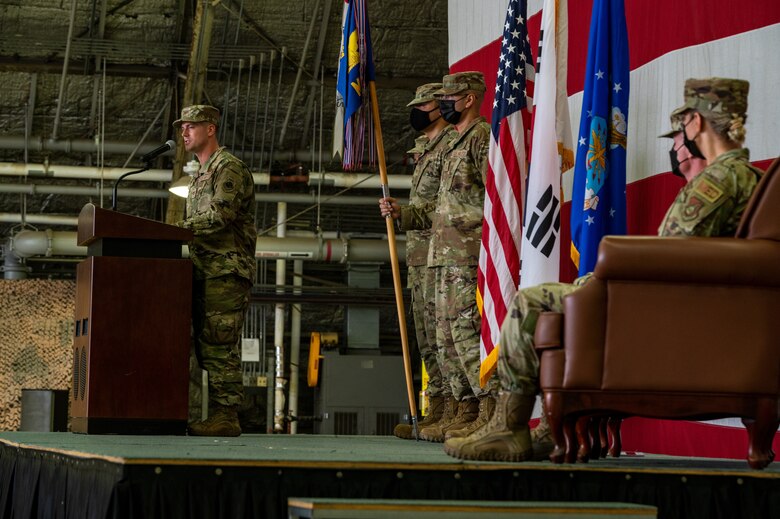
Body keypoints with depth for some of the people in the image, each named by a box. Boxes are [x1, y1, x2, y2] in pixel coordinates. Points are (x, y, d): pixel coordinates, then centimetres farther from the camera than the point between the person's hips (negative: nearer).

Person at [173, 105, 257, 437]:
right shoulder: (200, 176, 26)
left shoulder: (228, 168, -5)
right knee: (207, 347, 7)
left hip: (226, 270, -10)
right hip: (205, 272, 10)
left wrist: (176, 228, -16)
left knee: (220, 346, -12)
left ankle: (226, 417, -13)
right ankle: (218, 417, 8)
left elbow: (220, 217, -18)